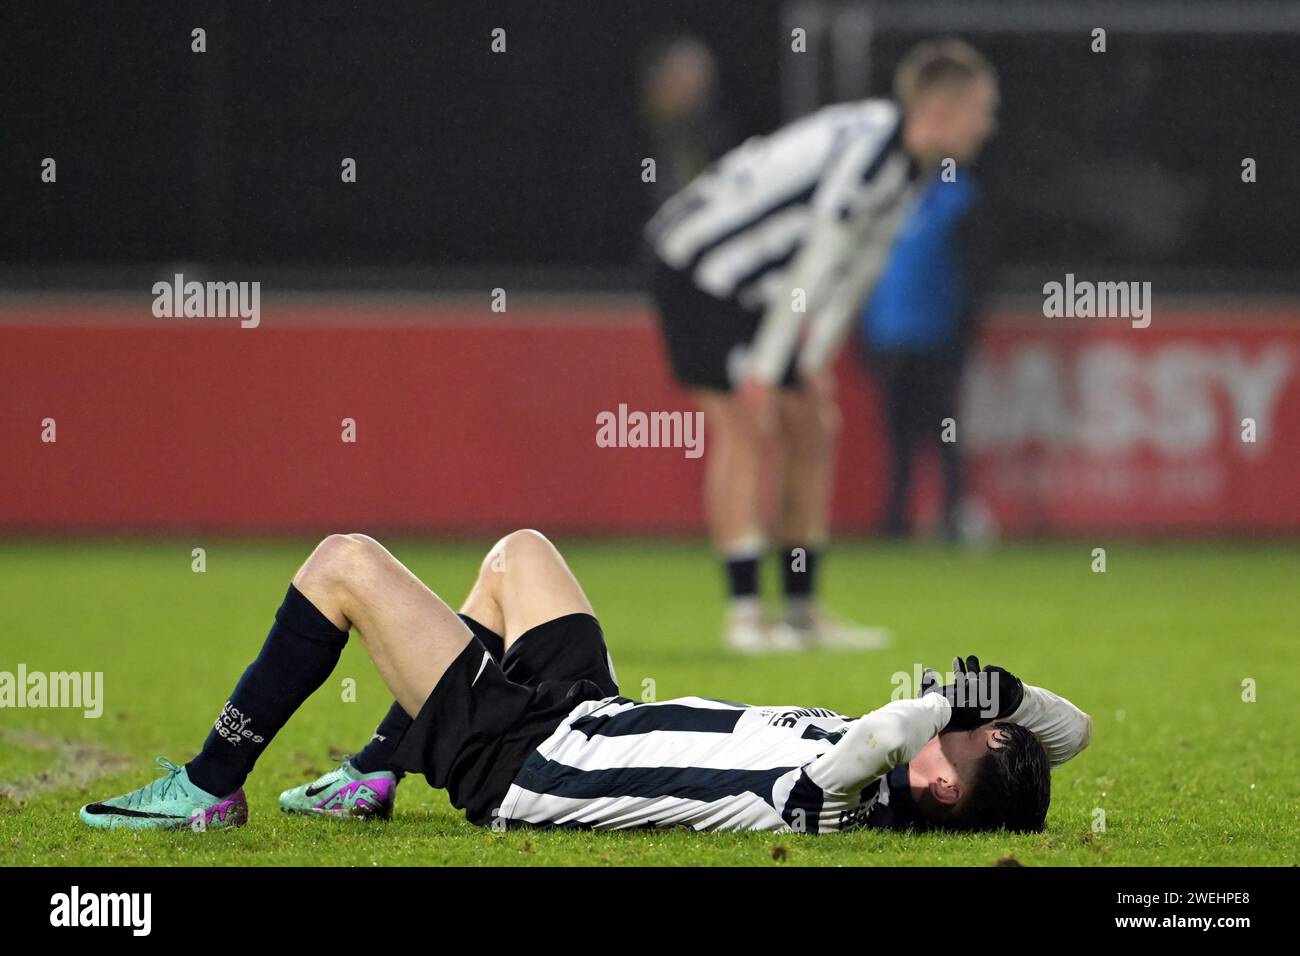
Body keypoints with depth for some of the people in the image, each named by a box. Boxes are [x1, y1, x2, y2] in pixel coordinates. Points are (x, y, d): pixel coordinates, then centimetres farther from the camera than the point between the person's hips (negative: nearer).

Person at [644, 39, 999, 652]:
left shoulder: (910, 166, 2)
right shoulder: (864, 150, -28)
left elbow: (855, 271, 9)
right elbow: (812, 268, -27)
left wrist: (814, 362, 7)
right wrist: (763, 371, -25)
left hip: (752, 286, 10)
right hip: (698, 266, -10)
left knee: (812, 425, 7)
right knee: (743, 427, -16)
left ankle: (803, 612, 12)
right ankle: (744, 615, -15)